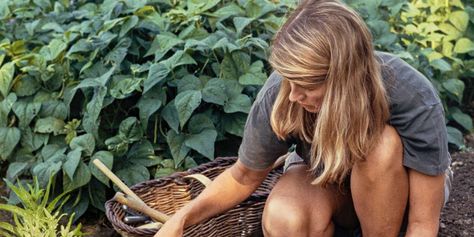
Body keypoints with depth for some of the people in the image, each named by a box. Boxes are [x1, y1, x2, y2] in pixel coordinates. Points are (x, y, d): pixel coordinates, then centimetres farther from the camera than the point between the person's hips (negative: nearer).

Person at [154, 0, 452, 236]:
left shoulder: (415, 100, -34)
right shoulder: (280, 93, -28)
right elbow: (244, 177, -12)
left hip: (398, 189, 0)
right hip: (326, 179, 1)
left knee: (382, 144, -36)